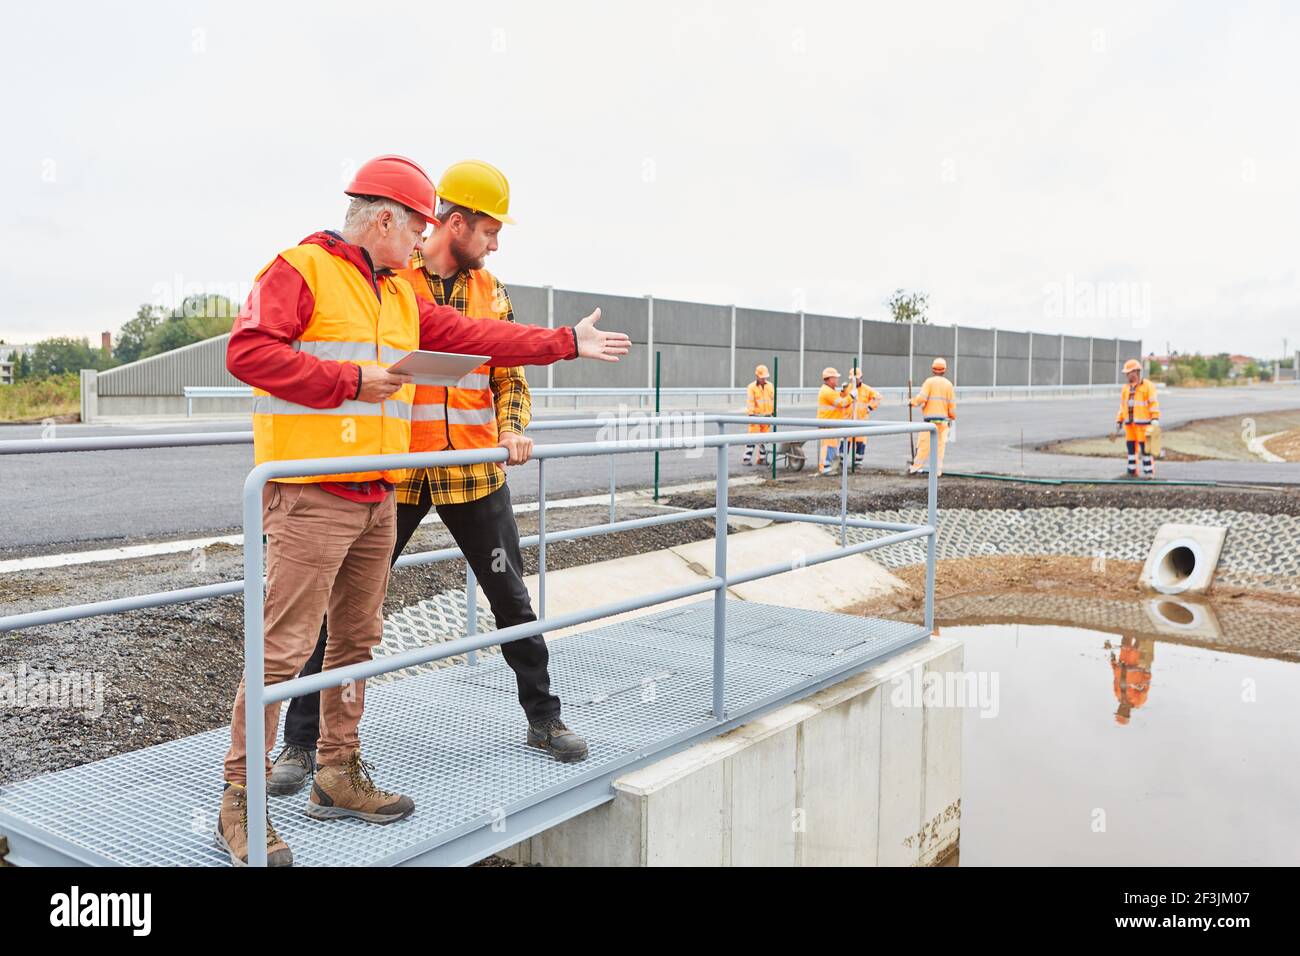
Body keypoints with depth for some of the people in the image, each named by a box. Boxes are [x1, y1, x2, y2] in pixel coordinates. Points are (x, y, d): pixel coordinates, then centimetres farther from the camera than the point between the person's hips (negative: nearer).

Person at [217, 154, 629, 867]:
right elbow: (247, 352, -18)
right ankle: (240, 802, 4)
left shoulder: (401, 296, 19)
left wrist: (566, 343, 19)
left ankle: (338, 777, 27)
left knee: (356, 641, 14)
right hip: (311, 497, -8)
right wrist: (350, 381, -17)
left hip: (376, 499, 9)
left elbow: (476, 338, 19)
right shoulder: (300, 270, -6)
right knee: (283, 649, -7)